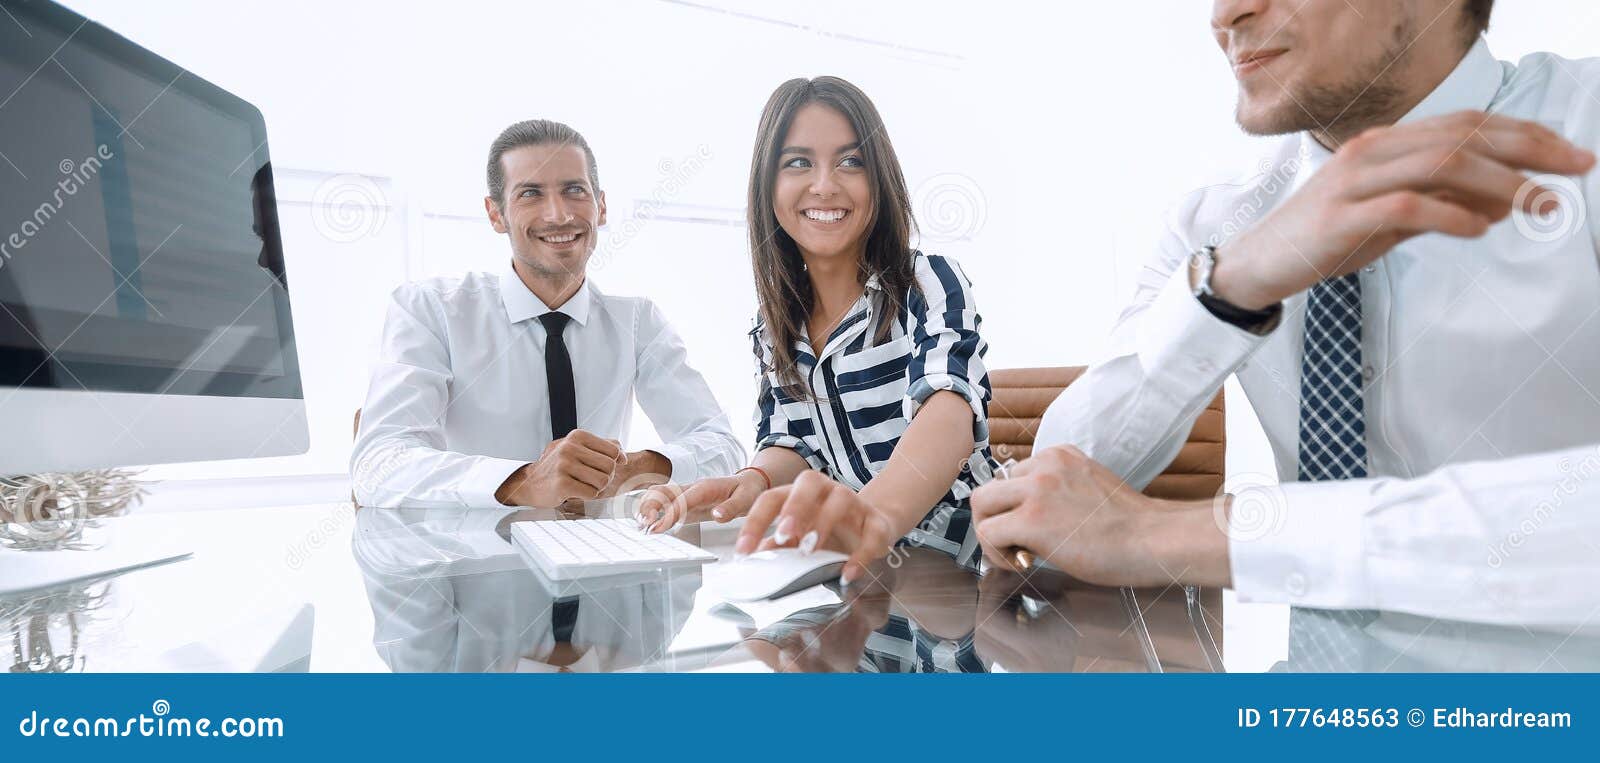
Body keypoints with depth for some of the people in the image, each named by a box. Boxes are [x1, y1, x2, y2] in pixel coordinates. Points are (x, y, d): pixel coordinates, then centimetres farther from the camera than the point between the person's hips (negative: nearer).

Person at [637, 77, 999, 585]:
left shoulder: (931, 284, -4)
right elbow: (787, 444, 8)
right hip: (849, 568, 5)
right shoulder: (773, 326, 12)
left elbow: (948, 408, -24)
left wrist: (879, 513, -48)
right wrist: (752, 484, -19)